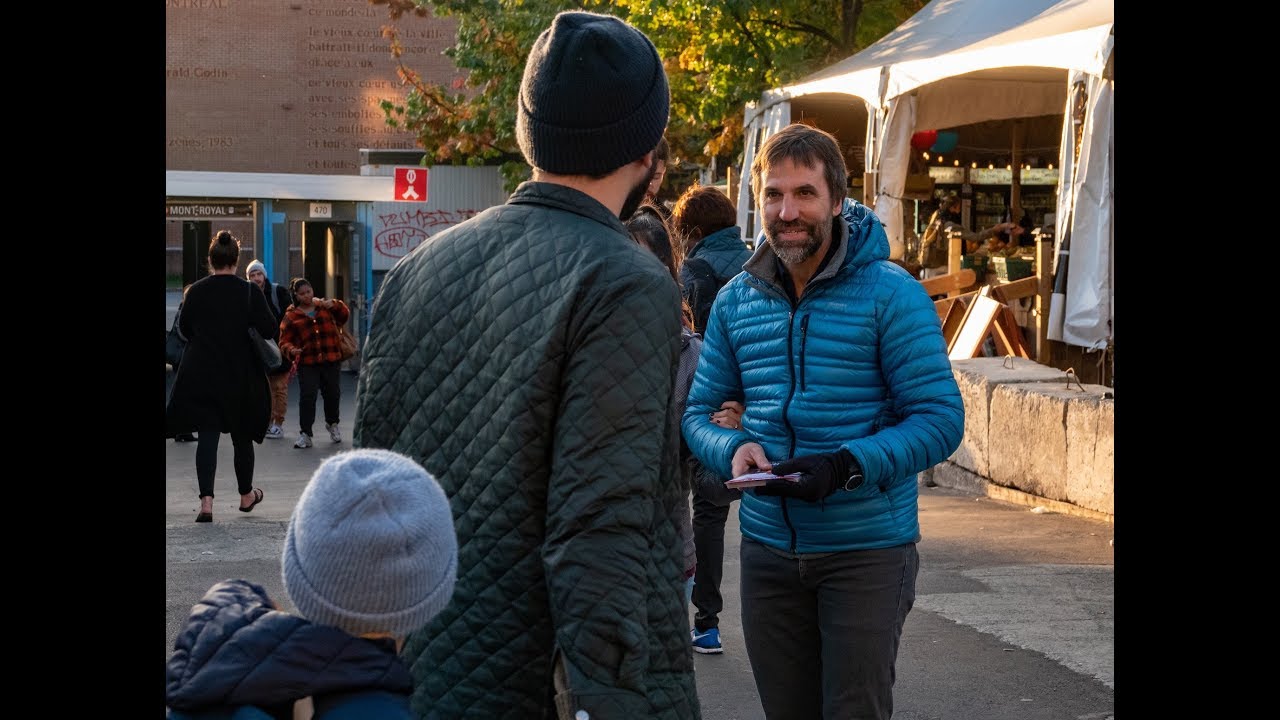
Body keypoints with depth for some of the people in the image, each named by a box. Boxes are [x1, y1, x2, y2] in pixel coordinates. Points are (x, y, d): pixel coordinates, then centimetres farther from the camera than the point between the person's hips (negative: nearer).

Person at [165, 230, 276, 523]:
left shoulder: (196, 291, -4)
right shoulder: (249, 292, -9)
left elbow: (184, 328, 8)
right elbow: (269, 331, -10)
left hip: (201, 375, 1)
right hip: (239, 377, 0)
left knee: (207, 436, 0)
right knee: (242, 436, 15)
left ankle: (206, 501, -14)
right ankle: (246, 495, 31)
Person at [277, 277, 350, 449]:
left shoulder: (325, 306, 11)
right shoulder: (291, 316, 5)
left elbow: (344, 316, 5)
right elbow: (285, 341, 3)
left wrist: (335, 304, -14)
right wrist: (292, 350, -19)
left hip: (331, 360, 2)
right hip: (307, 363, -2)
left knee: (333, 394, 9)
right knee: (307, 396, -12)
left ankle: (332, 424, 36)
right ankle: (305, 433, -2)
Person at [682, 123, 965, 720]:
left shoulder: (890, 293, -10)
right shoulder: (736, 300, 6)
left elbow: (940, 419, -13)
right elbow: (698, 410, 10)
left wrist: (850, 465, -27)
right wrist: (733, 450, -13)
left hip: (867, 552, -4)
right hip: (768, 549, 5)